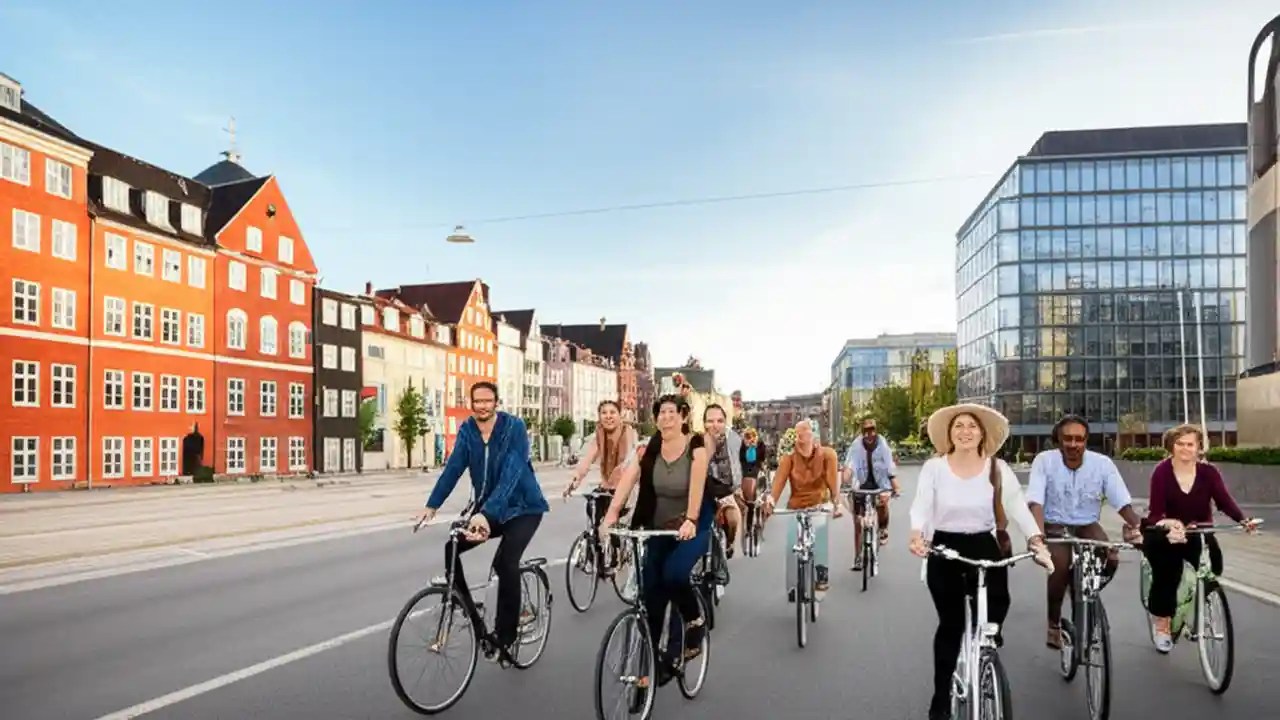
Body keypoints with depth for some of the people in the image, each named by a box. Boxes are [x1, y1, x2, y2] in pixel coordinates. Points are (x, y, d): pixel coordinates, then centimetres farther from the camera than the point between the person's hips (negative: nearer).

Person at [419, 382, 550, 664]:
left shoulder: (514, 427, -21)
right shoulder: (467, 430, -5)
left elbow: (511, 474, -31)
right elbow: (453, 468, -9)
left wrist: (486, 513, -42)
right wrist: (431, 506, -21)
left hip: (523, 507, -5)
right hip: (486, 508, 6)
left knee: (505, 562, -23)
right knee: (452, 547, -11)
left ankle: (505, 637, -7)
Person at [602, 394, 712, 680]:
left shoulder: (696, 446, -15)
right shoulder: (649, 448, -8)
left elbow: (697, 484, -28)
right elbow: (628, 477, -19)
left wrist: (690, 521, -42)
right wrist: (612, 513, -33)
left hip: (694, 525, -3)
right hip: (659, 527, 4)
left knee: (675, 573, -27)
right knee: (651, 591, 1)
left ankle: (695, 623, 3)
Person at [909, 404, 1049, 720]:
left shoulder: (998, 469, -2)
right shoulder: (933, 467, -6)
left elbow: (1018, 506, -9)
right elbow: (921, 505, -14)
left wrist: (1036, 539, -25)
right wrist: (917, 534, -33)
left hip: (985, 547, 1)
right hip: (944, 550, -1)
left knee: (993, 616, -3)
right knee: (950, 624, 4)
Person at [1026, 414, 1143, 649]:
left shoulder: (1103, 463, -11)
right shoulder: (1044, 460, -16)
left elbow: (1123, 503, -13)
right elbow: (1036, 502, -24)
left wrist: (1136, 524, -35)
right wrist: (1038, 534, -42)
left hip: (1087, 526, 2)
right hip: (1055, 526, -2)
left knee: (1111, 558, -25)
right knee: (1061, 565, -28)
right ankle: (1054, 622, -2)